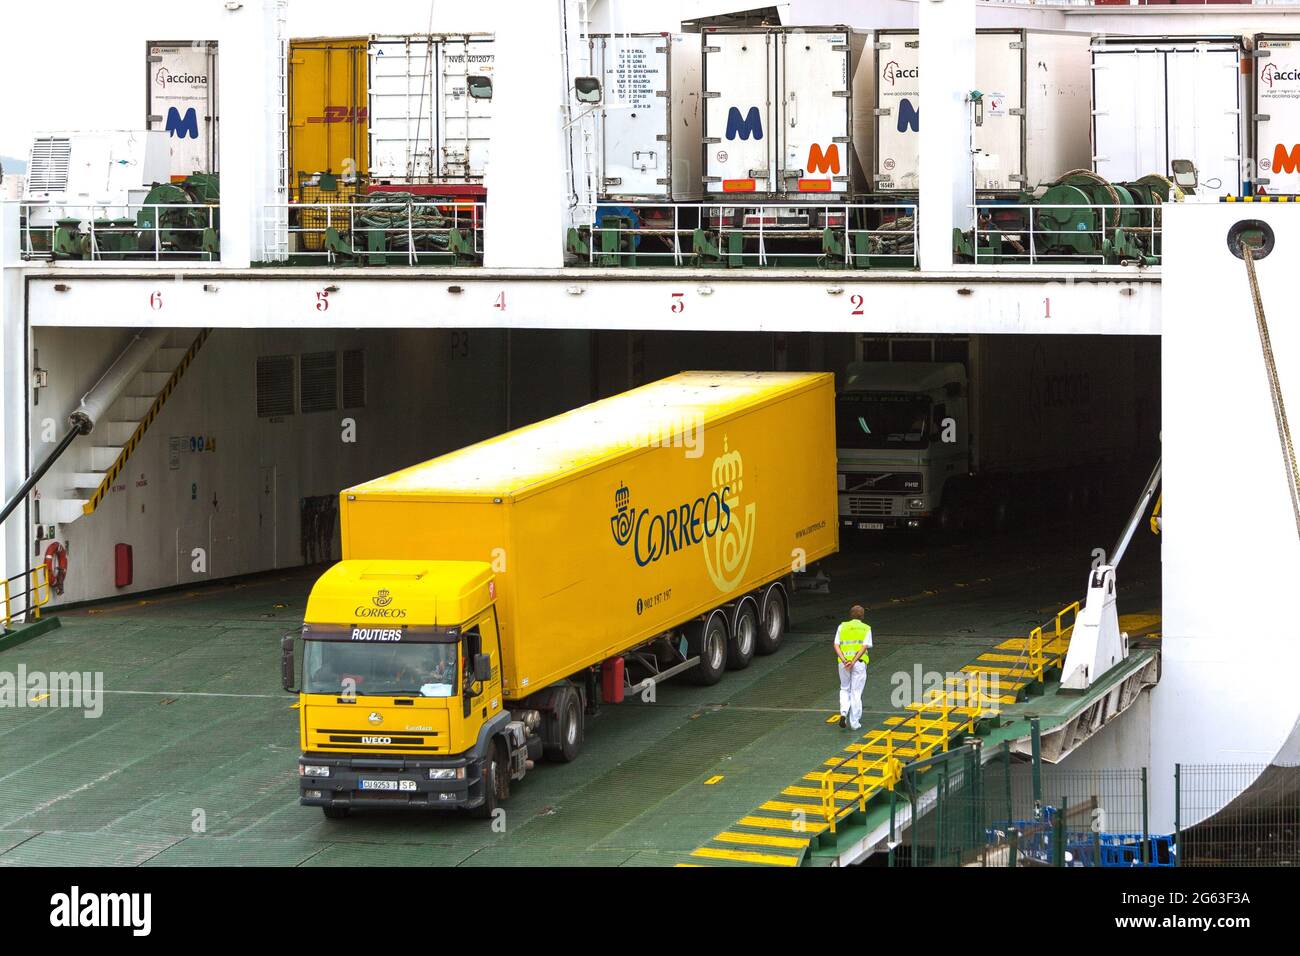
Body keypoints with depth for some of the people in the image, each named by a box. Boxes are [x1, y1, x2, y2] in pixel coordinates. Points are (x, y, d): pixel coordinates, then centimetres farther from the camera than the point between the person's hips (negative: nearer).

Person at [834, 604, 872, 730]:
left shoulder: (842, 627, 10)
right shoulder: (866, 629, 4)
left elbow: (836, 646, -2)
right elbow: (865, 647, -10)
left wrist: (844, 661, -12)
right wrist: (853, 662, -15)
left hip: (843, 663, 2)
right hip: (859, 663, -2)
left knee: (845, 689, 19)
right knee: (856, 692, 5)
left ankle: (843, 713, -2)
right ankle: (854, 723, 7)